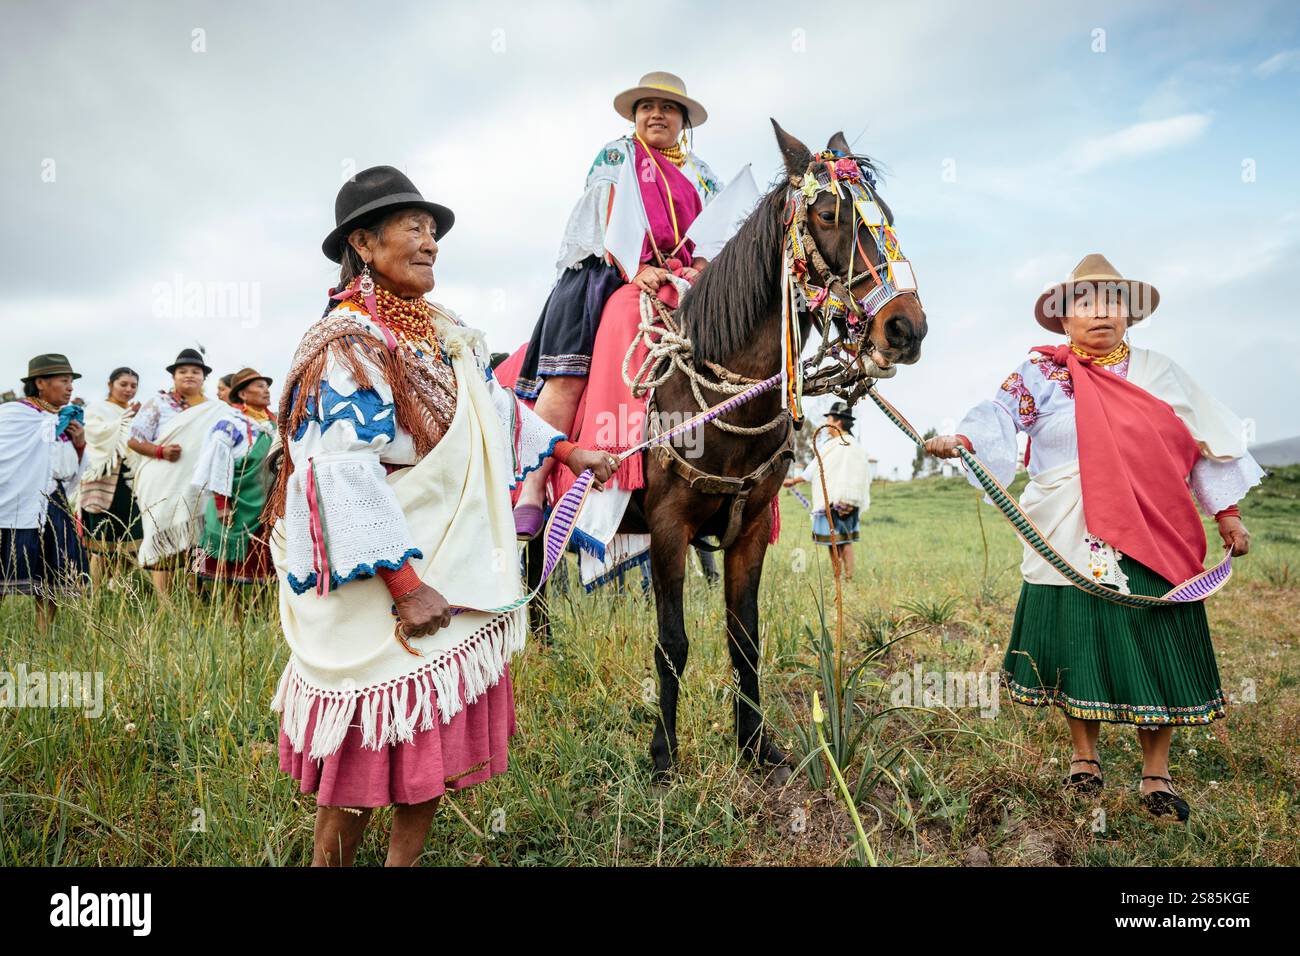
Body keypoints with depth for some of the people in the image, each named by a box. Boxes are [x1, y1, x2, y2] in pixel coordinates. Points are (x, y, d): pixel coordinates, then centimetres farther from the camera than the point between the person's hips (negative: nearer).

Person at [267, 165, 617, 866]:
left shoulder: (450, 337, 11)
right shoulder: (347, 345, -15)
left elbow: (497, 408, 27)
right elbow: (345, 476, -23)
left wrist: (567, 449, 27)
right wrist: (404, 583, -26)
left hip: (461, 573, 8)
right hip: (385, 582, -8)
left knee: (439, 733, 12)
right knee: (372, 740, 1)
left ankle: (405, 859, 27)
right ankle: (330, 857, 21)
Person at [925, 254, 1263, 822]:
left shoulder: (1158, 372, 10)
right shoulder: (1041, 373, 3)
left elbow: (1204, 443, 14)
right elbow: (1000, 413, -12)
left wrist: (1226, 512, 13)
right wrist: (960, 438, -33)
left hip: (1152, 538, 2)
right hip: (1070, 541, -1)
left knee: (1154, 649, 2)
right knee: (1077, 644, 6)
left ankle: (1156, 774, 17)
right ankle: (1084, 756, 27)